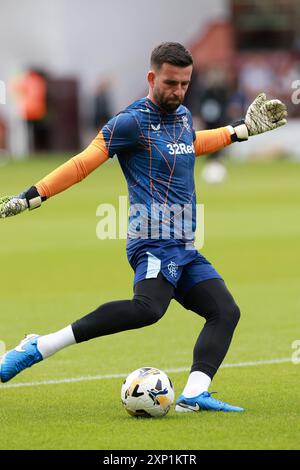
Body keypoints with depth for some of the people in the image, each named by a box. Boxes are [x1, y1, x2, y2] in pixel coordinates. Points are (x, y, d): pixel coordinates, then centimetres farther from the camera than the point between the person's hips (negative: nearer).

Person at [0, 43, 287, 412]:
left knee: (226, 312, -3)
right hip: (155, 240, -9)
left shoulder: (183, 116, 18)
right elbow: (83, 163, -9)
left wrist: (243, 129, 43)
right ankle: (39, 348, -32)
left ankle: (193, 395, -16)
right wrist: (30, 197, -15)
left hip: (184, 248, 9)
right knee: (148, 308, -33)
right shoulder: (133, 121, -7)